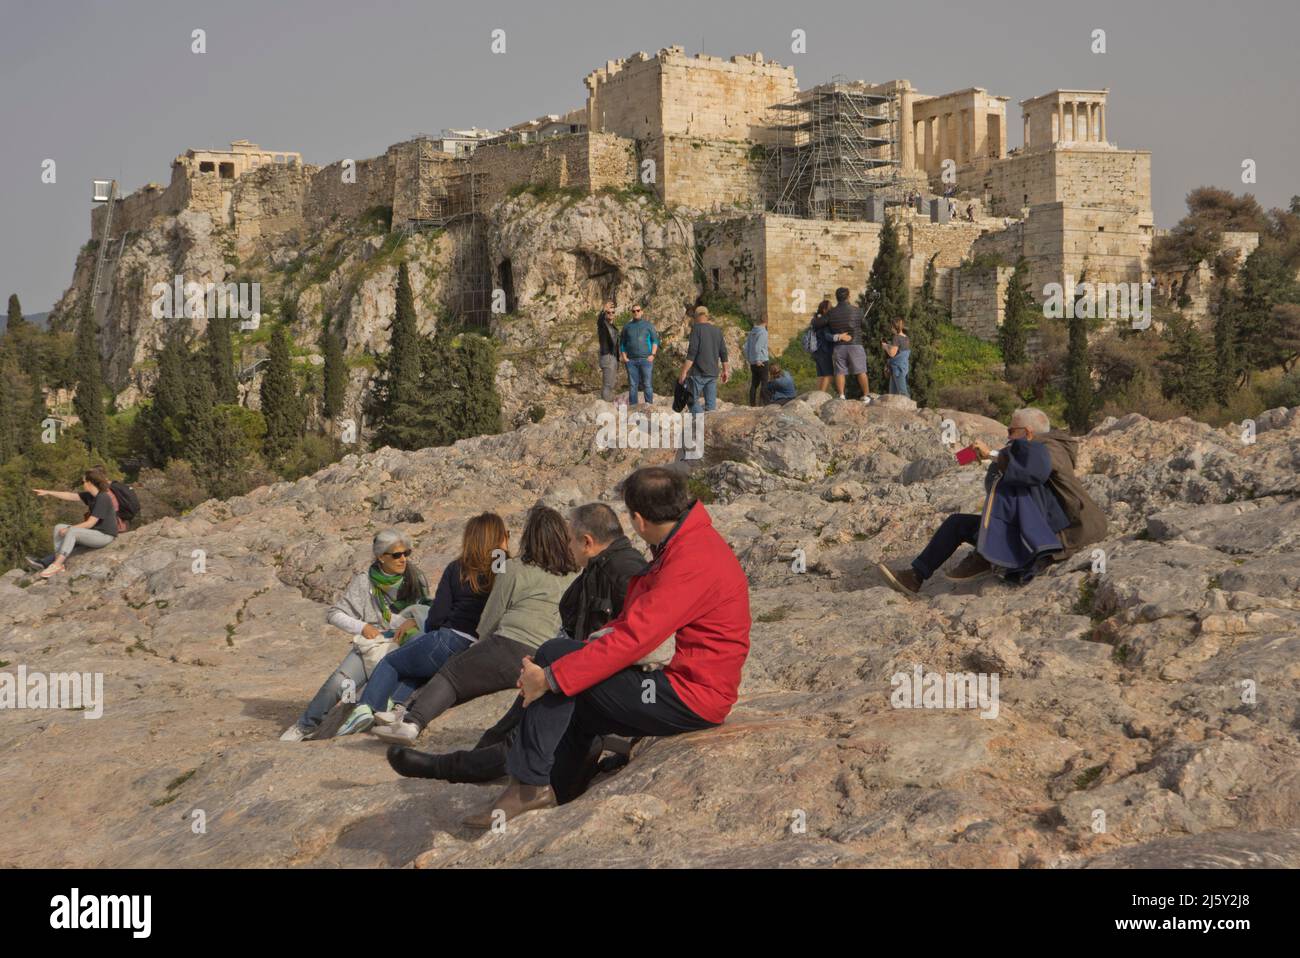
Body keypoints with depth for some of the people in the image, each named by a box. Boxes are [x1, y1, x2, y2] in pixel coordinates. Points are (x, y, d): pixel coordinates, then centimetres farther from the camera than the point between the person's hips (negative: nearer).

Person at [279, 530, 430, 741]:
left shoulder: (416, 579, 1)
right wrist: (362, 627, -13)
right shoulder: (364, 582, -2)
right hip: (370, 643, 0)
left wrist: (413, 621, -17)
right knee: (338, 681, -21)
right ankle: (306, 724, 2)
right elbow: (334, 614, 1)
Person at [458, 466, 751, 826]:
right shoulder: (693, 541, 12)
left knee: (556, 655, -10)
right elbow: (634, 622, 13)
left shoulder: (693, 561, -22)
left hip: (688, 698, -10)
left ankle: (528, 784, -7)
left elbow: (632, 638, -25)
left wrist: (550, 677, -20)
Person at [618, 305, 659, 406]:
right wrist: (624, 357, 5)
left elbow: (655, 340, 4)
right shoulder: (627, 327, 14)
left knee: (647, 385, -6)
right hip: (631, 360, 3)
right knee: (632, 385, 3)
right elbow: (622, 343, 19)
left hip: (646, 359, -3)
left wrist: (652, 355, -8)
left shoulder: (648, 325, 7)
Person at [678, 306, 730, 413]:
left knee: (693, 399, -1)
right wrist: (725, 370, 23)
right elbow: (723, 352, 14)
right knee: (711, 402, 8)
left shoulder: (697, 328, -8)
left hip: (698, 373, -6)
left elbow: (692, 352, -16)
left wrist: (684, 371, -16)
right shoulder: (717, 330, 11)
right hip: (713, 372, 6)